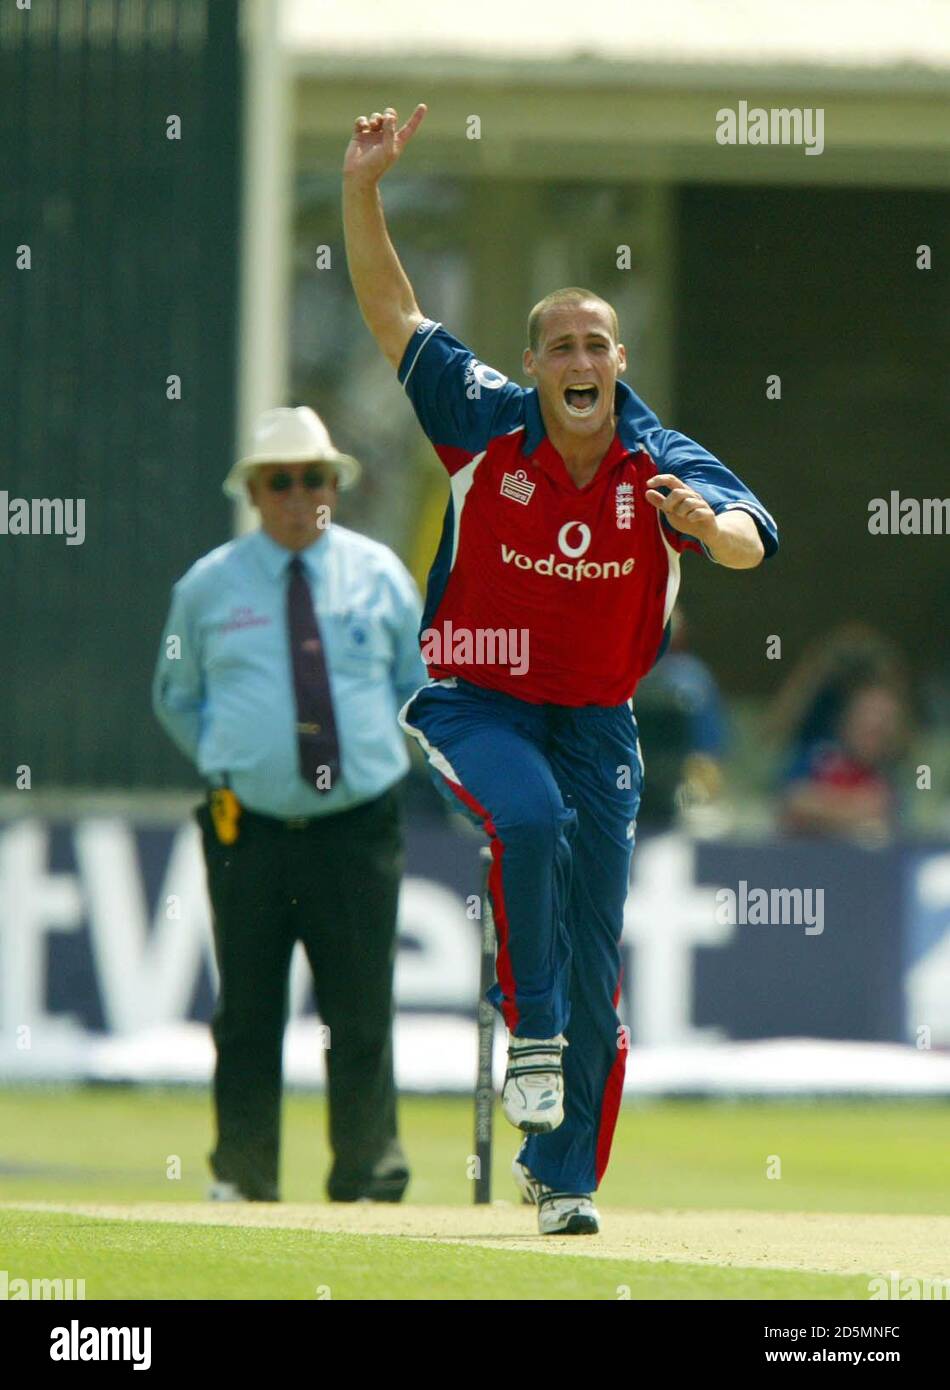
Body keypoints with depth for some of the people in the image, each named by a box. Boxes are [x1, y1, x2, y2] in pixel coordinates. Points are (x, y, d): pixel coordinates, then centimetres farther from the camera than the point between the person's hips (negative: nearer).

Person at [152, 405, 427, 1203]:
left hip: (357, 831, 0)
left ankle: (370, 1183, 2)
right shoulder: (209, 586, 6)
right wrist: (223, 763, 9)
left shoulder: (379, 575, 8)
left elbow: (419, 682, 19)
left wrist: (382, 750, 8)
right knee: (248, 1016, 1)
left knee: (362, 1017, -3)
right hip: (249, 829, 0)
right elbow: (176, 697, 20)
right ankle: (242, 1182, 8)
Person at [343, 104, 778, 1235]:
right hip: (473, 704, -2)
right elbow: (389, 307, -8)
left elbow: (751, 544, -23)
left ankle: (561, 1175, 14)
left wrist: (707, 524, -46)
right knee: (528, 816, -35)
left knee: (594, 956, 1)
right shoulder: (487, 425, -7)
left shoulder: (662, 464, -7)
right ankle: (531, 1031, -18)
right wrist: (361, 189, -20)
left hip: (597, 719, 2)